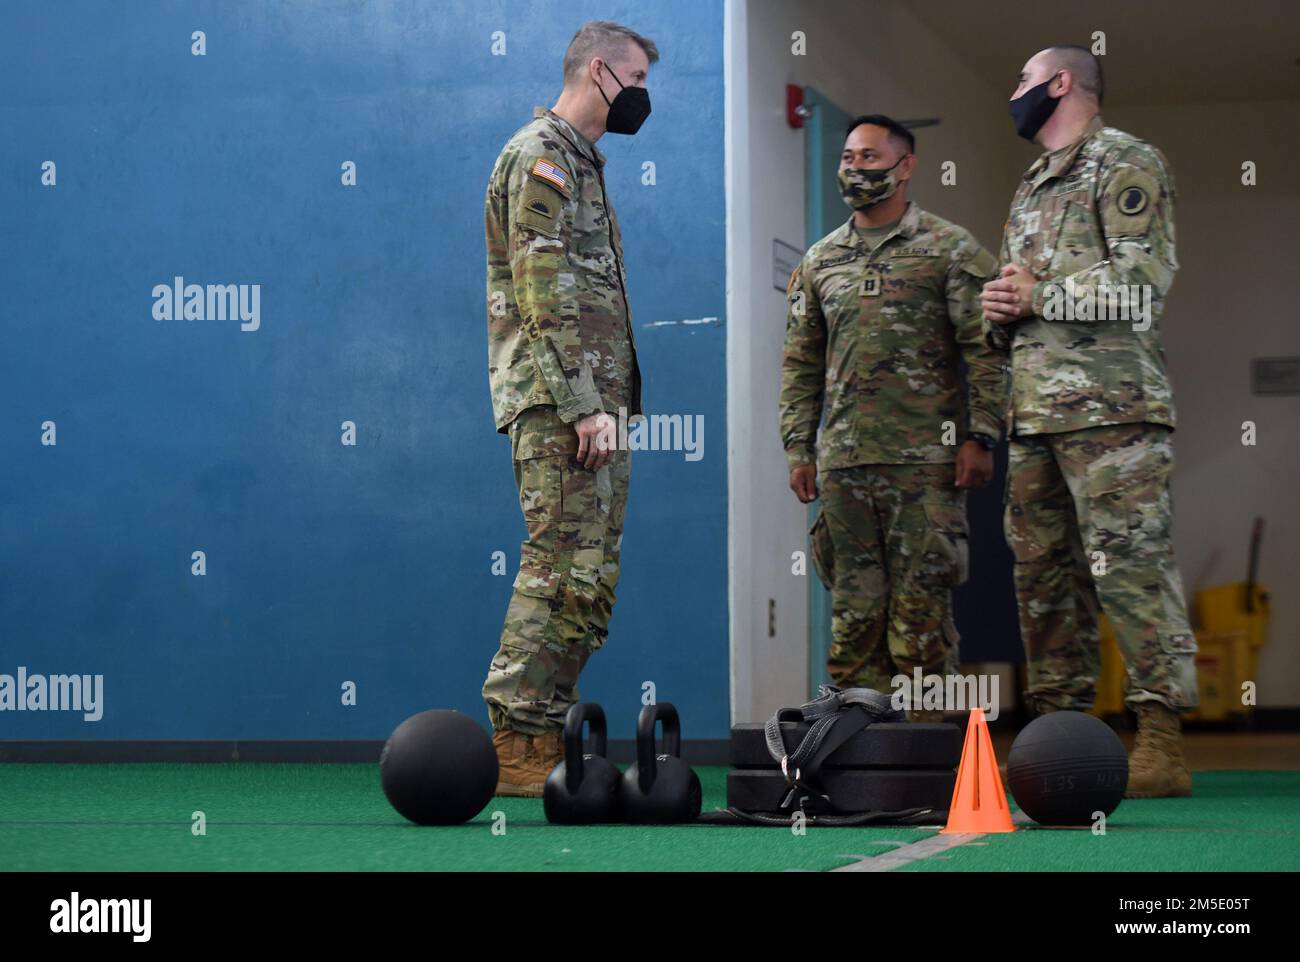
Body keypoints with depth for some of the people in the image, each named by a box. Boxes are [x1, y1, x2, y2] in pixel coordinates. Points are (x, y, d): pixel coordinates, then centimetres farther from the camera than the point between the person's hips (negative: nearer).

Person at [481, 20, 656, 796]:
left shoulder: (580, 162, 23)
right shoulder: (542, 158, -8)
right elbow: (544, 294, -17)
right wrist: (584, 405, -21)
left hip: (592, 403, 10)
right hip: (558, 402, -10)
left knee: (590, 576, 9)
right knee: (565, 568, -13)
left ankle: (543, 740, 11)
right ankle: (516, 746, -11)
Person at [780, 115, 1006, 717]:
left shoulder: (950, 250, 3)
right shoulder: (820, 261, 16)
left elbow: (984, 351, -1)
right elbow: (800, 362, 18)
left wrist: (980, 437, -9)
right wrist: (798, 447, 10)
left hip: (925, 462, -4)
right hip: (844, 461, 4)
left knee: (921, 602, -4)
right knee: (855, 603, 5)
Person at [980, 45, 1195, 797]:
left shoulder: (1127, 164, 0)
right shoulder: (1033, 187, 25)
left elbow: (1145, 280, -11)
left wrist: (1041, 294, -10)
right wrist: (1001, 310, 6)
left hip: (1111, 404, -9)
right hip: (1036, 410, 9)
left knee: (1132, 563, -13)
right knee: (1043, 567, 7)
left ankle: (1162, 741, -15)